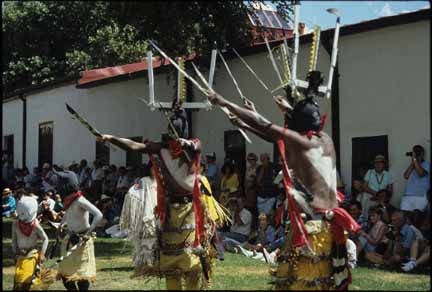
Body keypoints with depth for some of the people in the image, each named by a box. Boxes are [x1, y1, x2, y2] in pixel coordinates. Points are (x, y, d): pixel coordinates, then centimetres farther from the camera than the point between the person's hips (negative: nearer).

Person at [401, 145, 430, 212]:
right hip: (407, 196, 5)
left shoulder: (426, 164, 3)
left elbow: (421, 173, -17)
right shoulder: (412, 165, 19)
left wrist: (415, 159, -11)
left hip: (421, 196, -5)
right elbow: (406, 176, 4)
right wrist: (412, 163, 2)